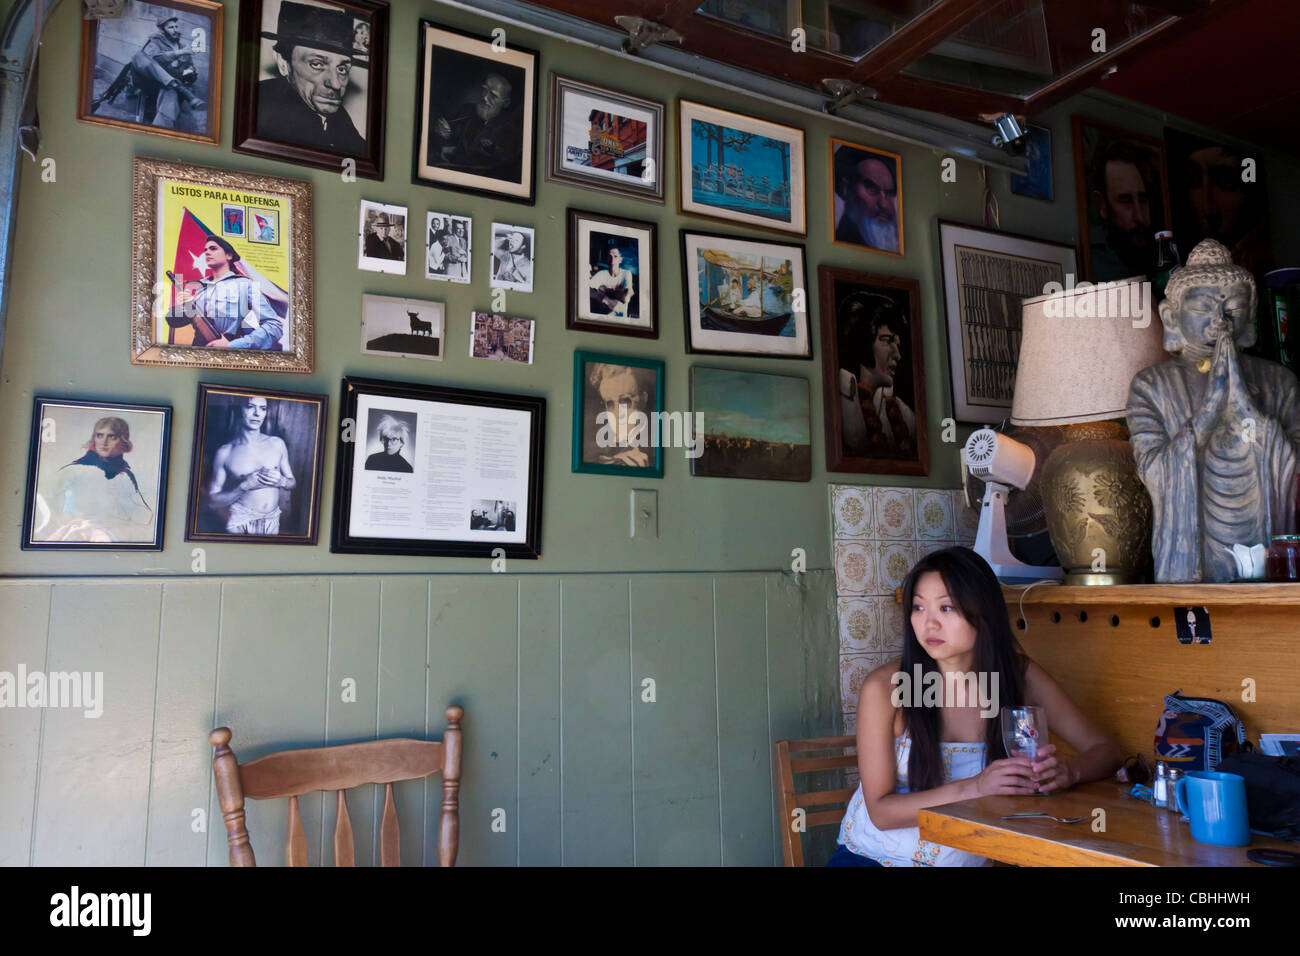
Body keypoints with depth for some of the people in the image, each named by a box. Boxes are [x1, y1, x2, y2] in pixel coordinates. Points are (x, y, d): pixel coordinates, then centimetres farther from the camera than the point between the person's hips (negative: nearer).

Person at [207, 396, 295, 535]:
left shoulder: (277, 444, 0)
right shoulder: (225, 452, -7)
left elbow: (292, 482, 10)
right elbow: (213, 500, -6)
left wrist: (281, 481, -12)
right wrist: (245, 486, -19)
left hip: (273, 521, 3)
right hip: (241, 523, -3)